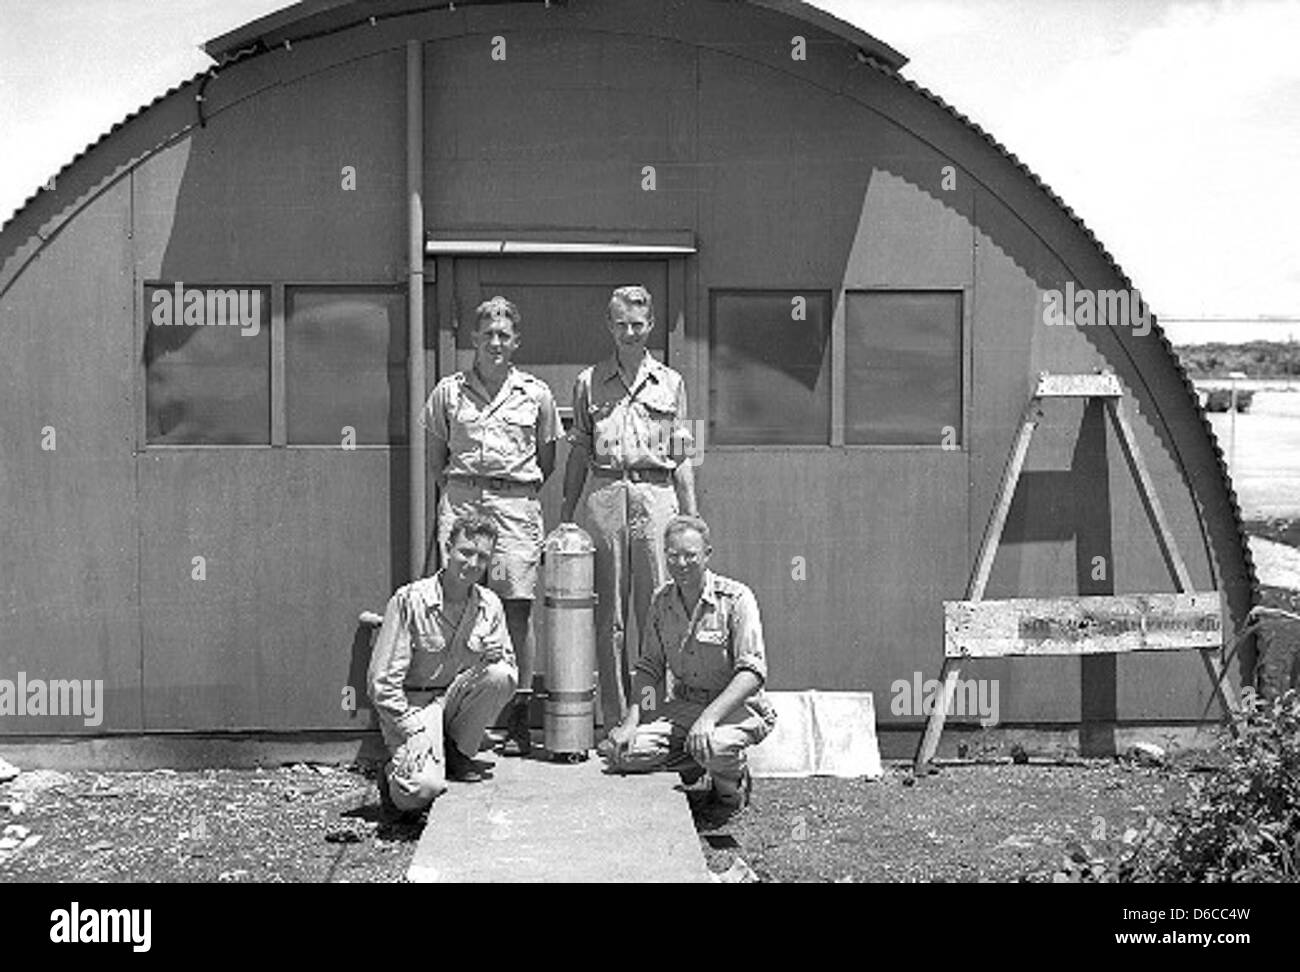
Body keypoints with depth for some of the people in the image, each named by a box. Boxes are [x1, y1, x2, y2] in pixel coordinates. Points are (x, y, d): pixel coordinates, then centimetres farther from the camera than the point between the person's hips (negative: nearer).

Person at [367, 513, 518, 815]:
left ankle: (458, 753, -3)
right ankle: (397, 770, 9)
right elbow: (381, 682, -15)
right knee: (422, 790, -29)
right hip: (411, 705, -5)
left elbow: (510, 669, 7)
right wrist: (416, 730, -21)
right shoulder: (409, 600, -15)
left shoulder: (489, 605, -1)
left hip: (454, 699, 5)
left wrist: (497, 654, -17)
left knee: (502, 675, -25)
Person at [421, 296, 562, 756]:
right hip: (459, 501, 1)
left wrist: (521, 492, 11)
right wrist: (458, 493, 11)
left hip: (515, 506, -1)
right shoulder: (449, 391, 10)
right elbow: (436, 457, 17)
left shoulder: (535, 394, 8)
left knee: (516, 613, -5)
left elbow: (547, 461, 16)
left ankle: (518, 720, 1)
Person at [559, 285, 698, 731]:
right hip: (605, 492, 1)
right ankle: (615, 722, 10)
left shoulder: (670, 382, 11)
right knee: (609, 615, 3)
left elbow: (681, 459, 11)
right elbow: (578, 453, 13)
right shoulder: (589, 382, 12)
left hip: (656, 493, 0)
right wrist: (565, 513, 8)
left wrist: (691, 519, 6)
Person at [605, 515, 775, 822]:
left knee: (714, 748, -37)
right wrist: (631, 721, -6)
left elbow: (752, 672, -21)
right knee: (622, 752, -15)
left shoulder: (735, 598, -14)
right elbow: (649, 668, 9)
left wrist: (709, 716, -32)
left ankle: (732, 786, 0)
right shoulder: (662, 600, 4)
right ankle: (694, 762, 13)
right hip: (683, 705, 5)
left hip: (736, 705, -5)